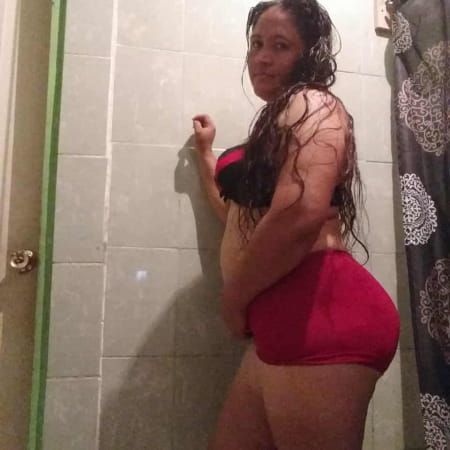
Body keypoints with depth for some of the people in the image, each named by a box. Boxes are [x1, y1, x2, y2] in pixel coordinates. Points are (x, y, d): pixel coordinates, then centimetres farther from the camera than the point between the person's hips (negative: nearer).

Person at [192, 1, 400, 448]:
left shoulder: (311, 104, -4)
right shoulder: (279, 121, 25)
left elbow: (301, 211, -24)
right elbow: (243, 217, 34)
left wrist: (234, 298, -11)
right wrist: (206, 153, 37)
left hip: (320, 312, -10)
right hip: (288, 319, 10)